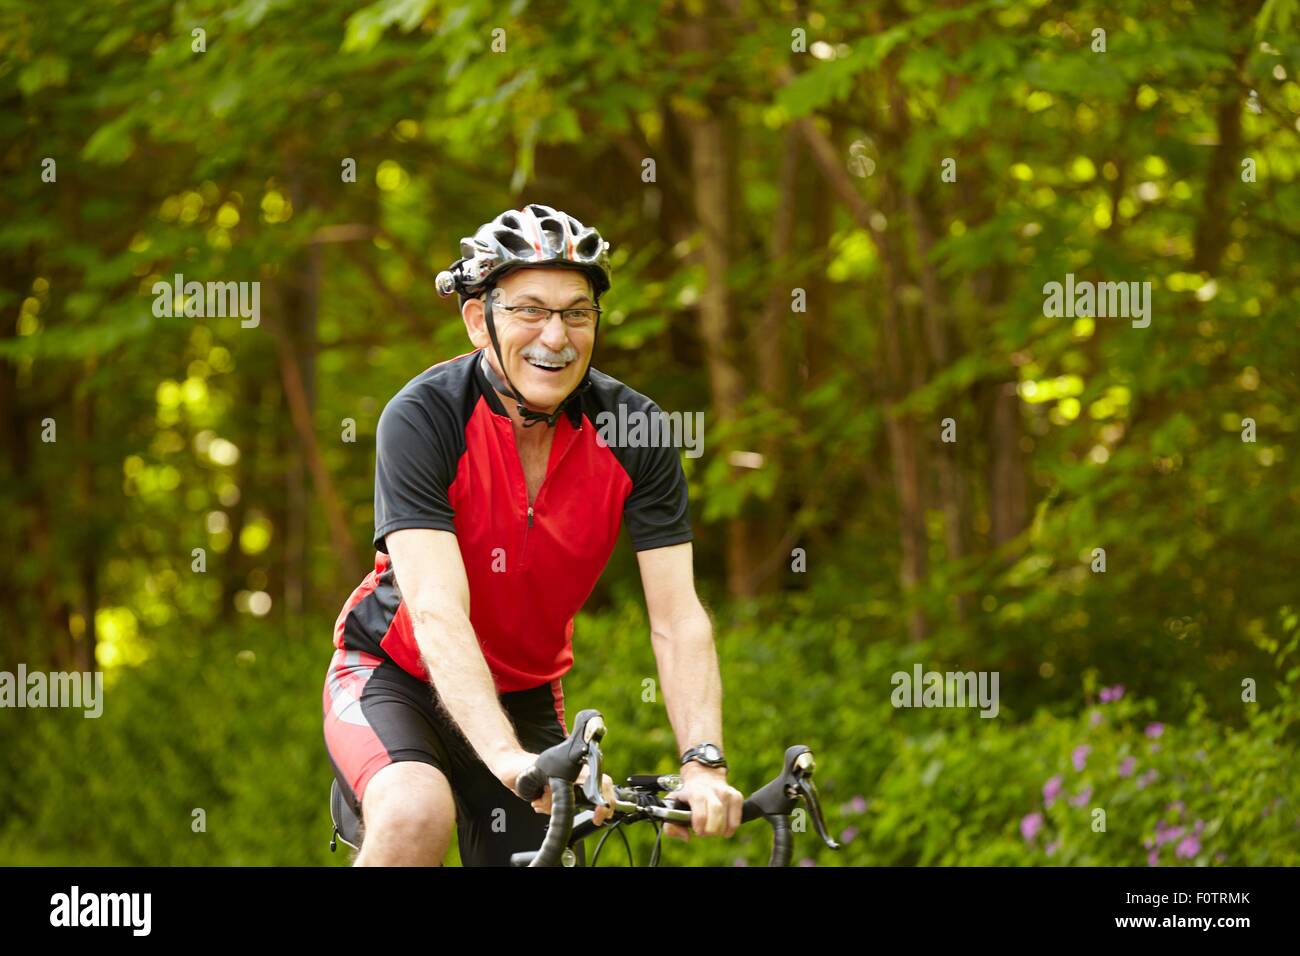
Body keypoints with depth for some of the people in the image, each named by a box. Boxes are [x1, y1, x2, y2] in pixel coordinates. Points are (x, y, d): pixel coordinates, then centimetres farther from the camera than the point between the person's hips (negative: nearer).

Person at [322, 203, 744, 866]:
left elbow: (678, 619, -17)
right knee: (417, 817, -34)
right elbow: (437, 612, -33)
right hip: (395, 675, -4)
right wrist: (510, 758, -47)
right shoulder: (422, 418, -24)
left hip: (523, 698, 4)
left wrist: (703, 764, -33)